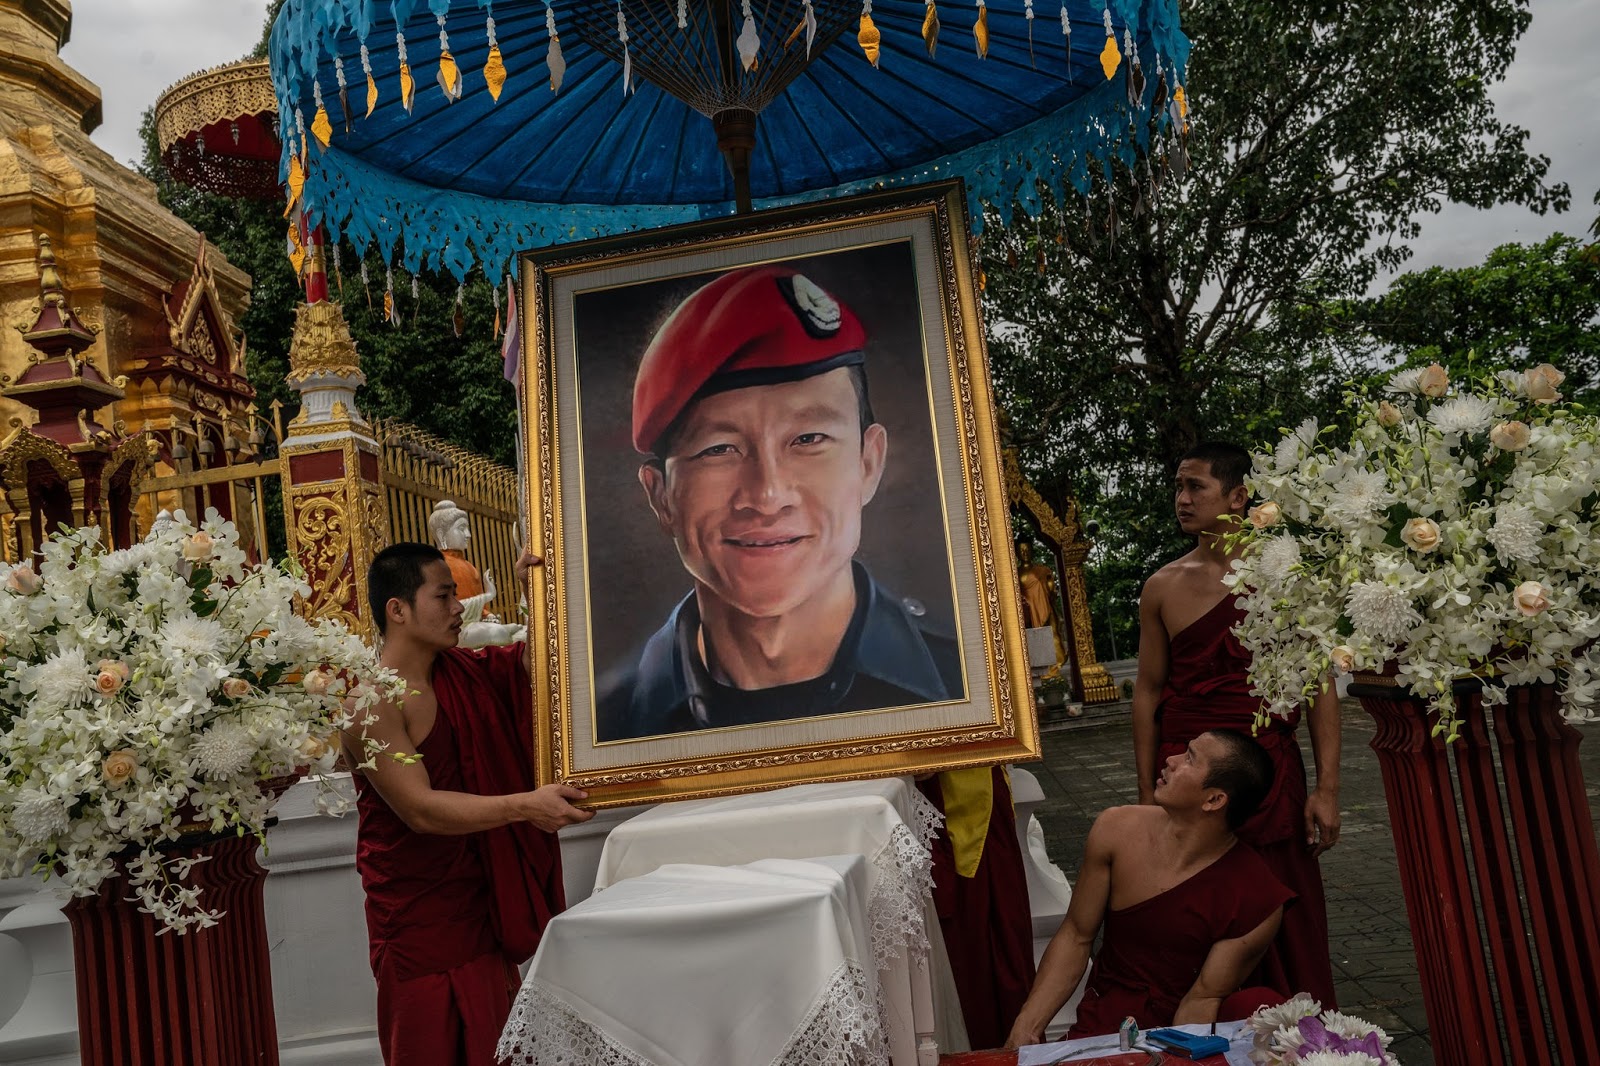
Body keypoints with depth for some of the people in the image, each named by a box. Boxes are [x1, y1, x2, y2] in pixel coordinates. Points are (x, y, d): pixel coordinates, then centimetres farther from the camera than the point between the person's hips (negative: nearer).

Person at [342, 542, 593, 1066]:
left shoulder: (465, 673, 5)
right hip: (419, 919, -7)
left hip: (483, 900, 7)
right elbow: (420, 810, -25)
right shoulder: (372, 703, -18)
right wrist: (524, 805, -32)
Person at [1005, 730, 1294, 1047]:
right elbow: (1076, 937, -1)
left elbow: (1203, 998, -9)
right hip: (1102, 1028, 1)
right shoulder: (1116, 829, -7)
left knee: (1265, 1007, -33)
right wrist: (1026, 1026, -11)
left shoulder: (1256, 900, -15)